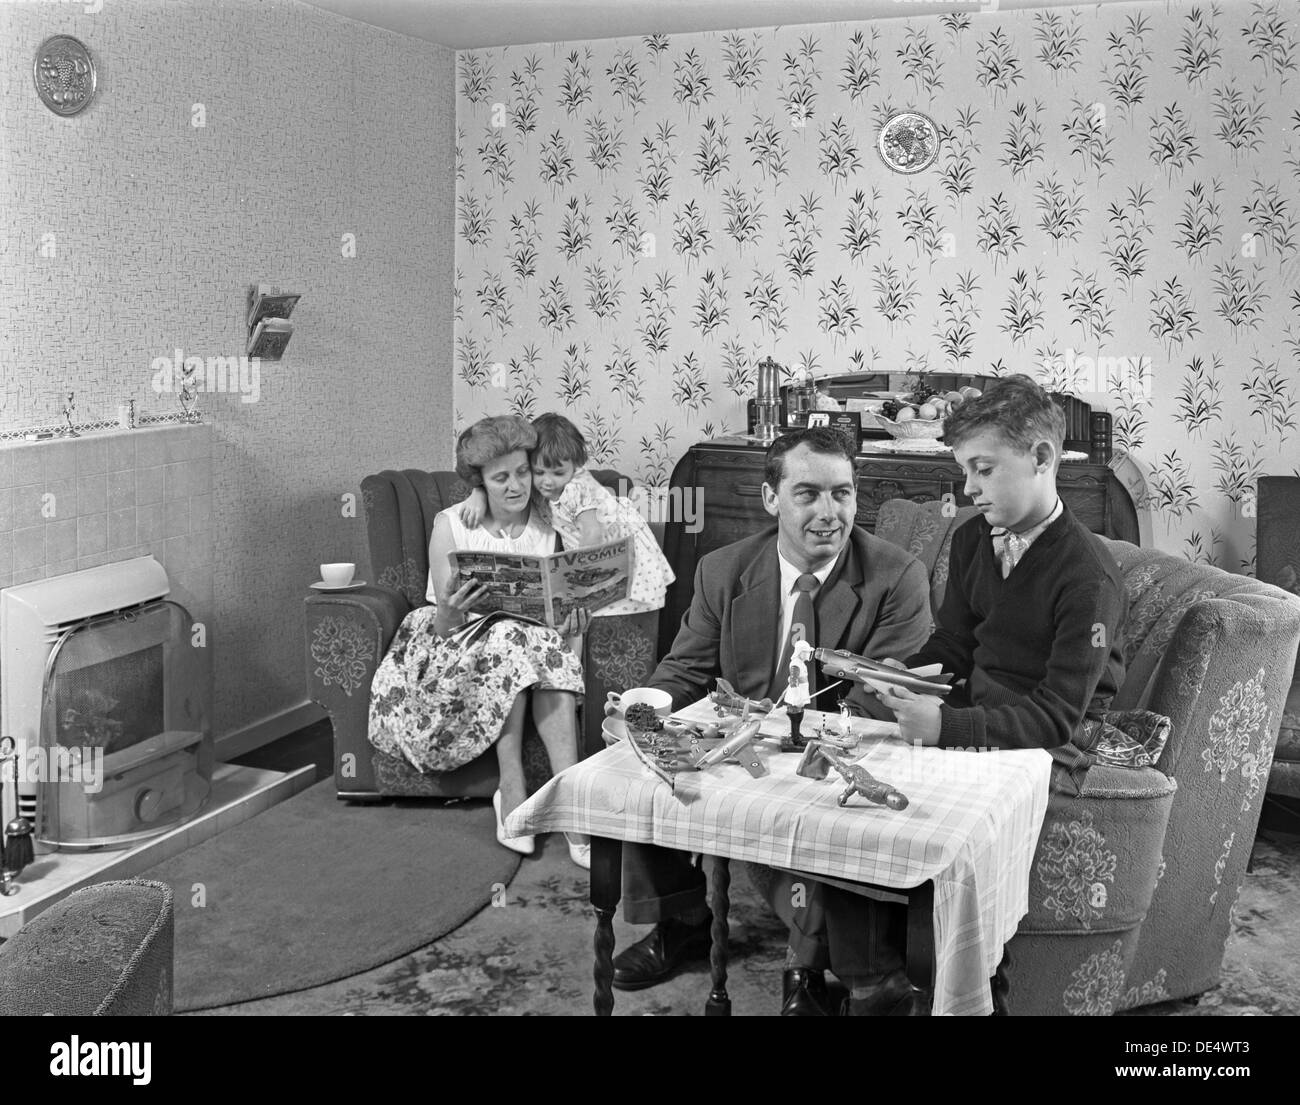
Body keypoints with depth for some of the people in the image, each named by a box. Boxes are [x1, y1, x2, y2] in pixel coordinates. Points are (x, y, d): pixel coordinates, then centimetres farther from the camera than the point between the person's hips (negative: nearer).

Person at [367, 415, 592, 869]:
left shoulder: (549, 527, 2)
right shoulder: (450, 525, -5)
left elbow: (561, 610, 3)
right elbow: (443, 626, -10)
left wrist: (573, 613, -21)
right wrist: (451, 613, -34)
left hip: (536, 638, 2)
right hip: (458, 647, -2)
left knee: (552, 646, -32)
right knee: (511, 638, -34)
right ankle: (512, 790, -33)